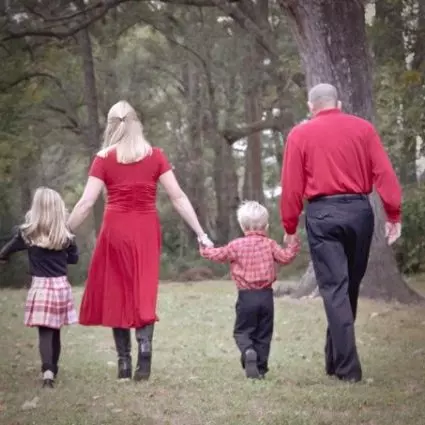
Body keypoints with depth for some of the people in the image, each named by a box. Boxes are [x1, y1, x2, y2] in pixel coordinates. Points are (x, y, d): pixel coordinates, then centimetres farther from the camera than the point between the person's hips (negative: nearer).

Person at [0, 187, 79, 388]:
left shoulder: (27, 233, -6)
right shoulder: (66, 235, -1)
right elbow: (73, 258, 13)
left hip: (40, 286, -3)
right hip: (61, 285, 3)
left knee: (44, 331, -5)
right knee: (55, 330, 16)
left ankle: (47, 371, -23)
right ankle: (53, 369, 29)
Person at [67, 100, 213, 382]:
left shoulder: (104, 159, -2)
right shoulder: (156, 156, 3)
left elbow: (86, 203, -6)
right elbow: (178, 197, 0)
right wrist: (201, 234, 4)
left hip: (116, 230, -1)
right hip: (147, 231, 1)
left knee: (116, 293, 9)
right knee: (143, 292, 5)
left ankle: (124, 361, 8)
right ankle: (145, 343, -19)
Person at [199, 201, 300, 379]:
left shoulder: (236, 245, -3)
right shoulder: (269, 244, 0)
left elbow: (218, 255, 5)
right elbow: (285, 257, 3)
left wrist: (204, 249, 24)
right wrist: (294, 244, 19)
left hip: (246, 296, -2)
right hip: (266, 295, 2)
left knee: (242, 331, 6)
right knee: (263, 334, 10)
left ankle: (248, 351, -24)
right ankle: (260, 368, 9)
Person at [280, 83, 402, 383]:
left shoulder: (300, 134, 3)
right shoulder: (363, 128, 7)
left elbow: (292, 186, 0)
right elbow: (384, 173, 0)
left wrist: (290, 227, 8)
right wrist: (394, 214, 2)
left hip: (322, 213, -2)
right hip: (359, 210, 2)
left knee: (335, 289, -2)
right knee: (351, 286, 15)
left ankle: (347, 367, -6)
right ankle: (335, 358, 25)